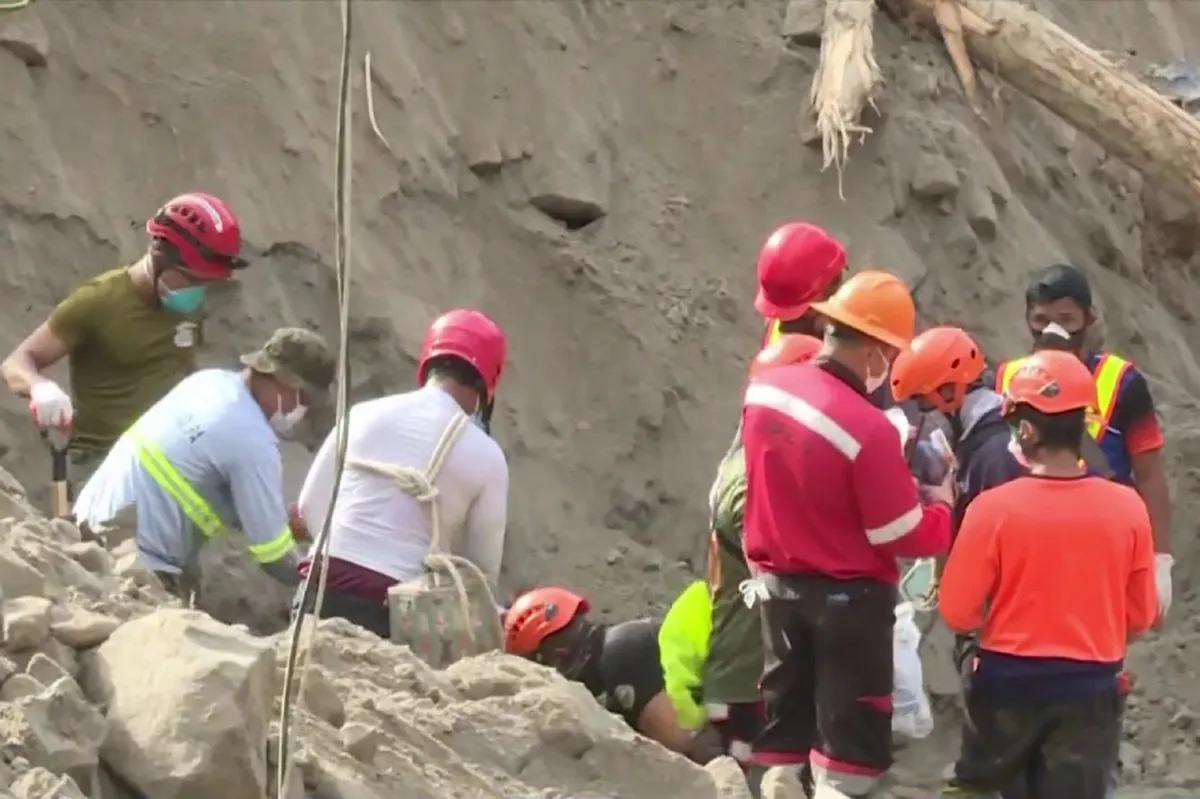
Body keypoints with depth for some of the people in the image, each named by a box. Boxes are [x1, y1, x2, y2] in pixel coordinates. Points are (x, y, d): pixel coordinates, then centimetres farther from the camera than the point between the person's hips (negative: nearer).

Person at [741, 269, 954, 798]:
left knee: (786, 720, 17)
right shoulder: (867, 429, -26)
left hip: (778, 585, 6)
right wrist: (941, 500, 1)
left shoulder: (763, 389, -6)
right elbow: (907, 536, -19)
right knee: (851, 735, 4)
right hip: (848, 596, -6)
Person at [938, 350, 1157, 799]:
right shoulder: (1127, 507, -9)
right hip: (1089, 689, 1)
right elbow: (1140, 616, 1)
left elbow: (957, 612, -10)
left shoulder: (995, 508, -15)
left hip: (1008, 683, -1)